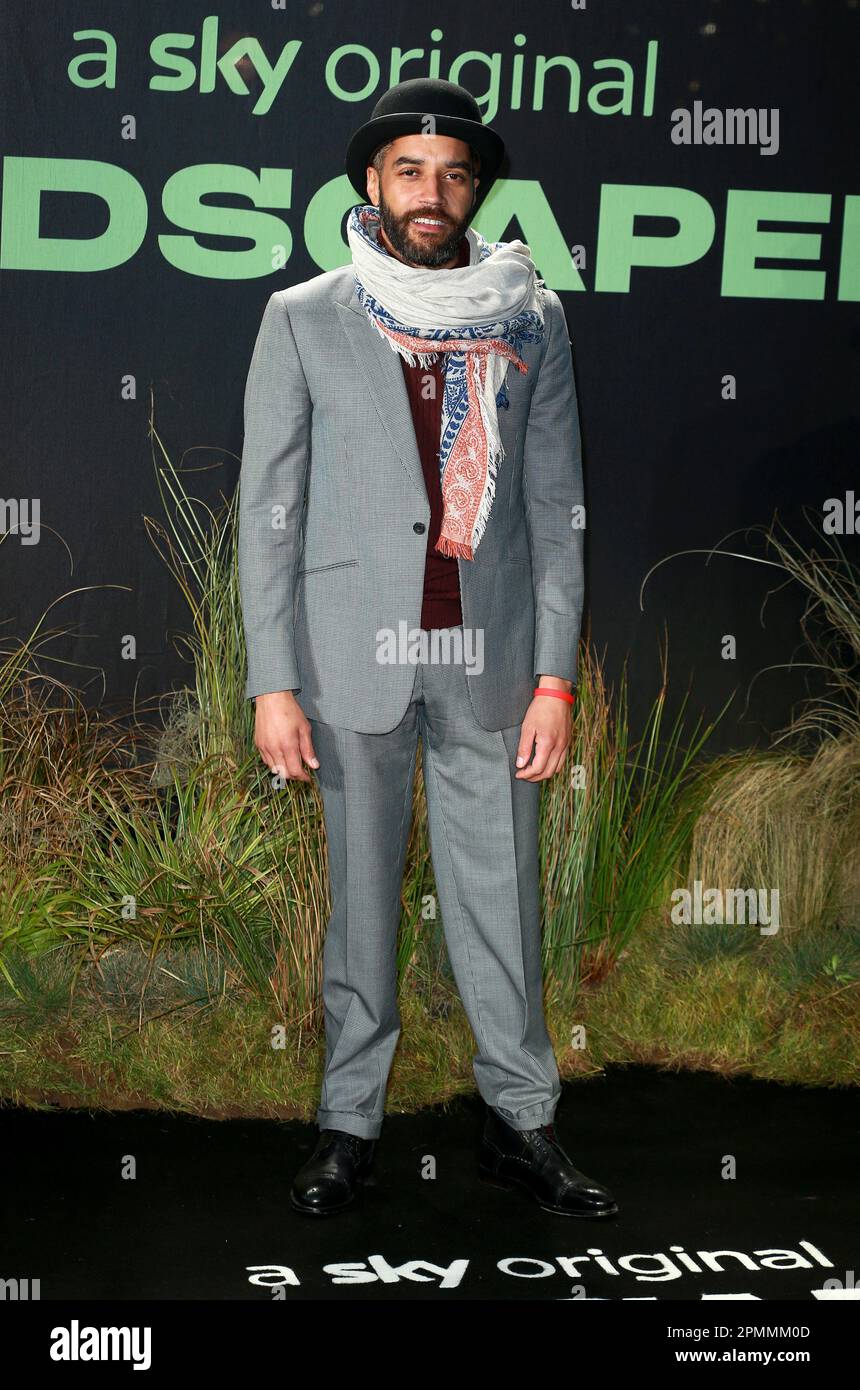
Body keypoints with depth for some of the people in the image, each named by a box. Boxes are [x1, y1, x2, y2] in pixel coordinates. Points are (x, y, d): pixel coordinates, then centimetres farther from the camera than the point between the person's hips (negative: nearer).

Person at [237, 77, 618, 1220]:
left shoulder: (531, 321, 8)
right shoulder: (304, 320, 4)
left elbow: (553, 506, 7)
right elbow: (268, 508, 2)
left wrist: (555, 675, 0)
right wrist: (272, 680, -5)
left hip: (488, 658, 1)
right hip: (354, 655, -1)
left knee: (502, 896, 4)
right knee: (360, 899, 8)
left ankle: (522, 1122, 17)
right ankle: (350, 1124, 19)